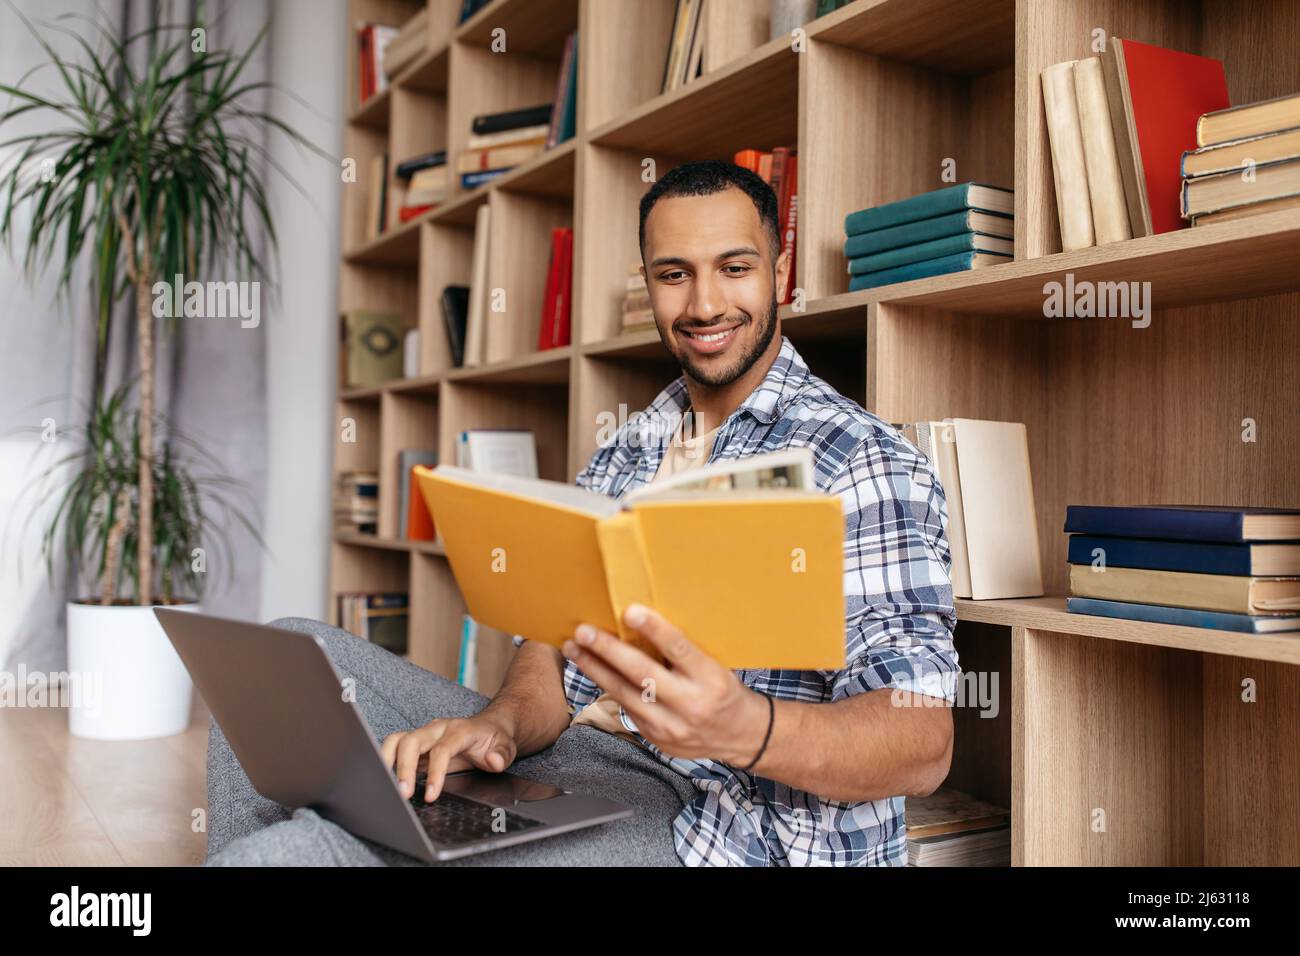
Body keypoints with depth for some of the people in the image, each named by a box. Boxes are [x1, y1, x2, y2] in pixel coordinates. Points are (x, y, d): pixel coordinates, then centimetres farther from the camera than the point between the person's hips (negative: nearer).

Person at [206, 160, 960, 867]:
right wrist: (506, 721, -15)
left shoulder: (866, 459, -8)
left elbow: (923, 745, -16)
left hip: (724, 813, -7)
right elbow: (553, 639, 9)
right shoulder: (620, 458, 15)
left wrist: (743, 728, -36)